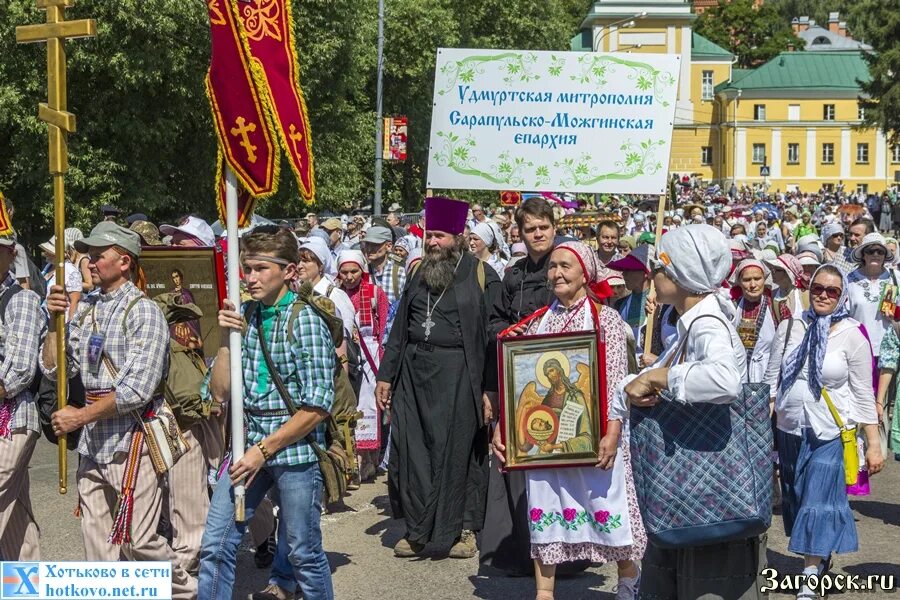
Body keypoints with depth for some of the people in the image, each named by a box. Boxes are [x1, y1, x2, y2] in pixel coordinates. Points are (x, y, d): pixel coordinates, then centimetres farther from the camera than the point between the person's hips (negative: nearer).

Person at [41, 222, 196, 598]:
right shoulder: (84, 309, 12)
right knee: (97, 541, 9)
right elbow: (55, 370, 11)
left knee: (137, 539, -4)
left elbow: (138, 390, -16)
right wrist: (55, 322, -1)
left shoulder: (144, 311, -9)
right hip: (92, 440, 7)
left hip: (132, 436, -7)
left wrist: (81, 416, -12)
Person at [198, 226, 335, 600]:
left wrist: (264, 450, -14)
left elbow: (317, 407, -14)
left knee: (304, 554, 6)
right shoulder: (243, 316, 6)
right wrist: (226, 339, -6)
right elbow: (220, 392, 6)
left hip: (294, 448, -5)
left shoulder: (305, 320, -10)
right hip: (248, 444, 5)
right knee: (215, 547, 3)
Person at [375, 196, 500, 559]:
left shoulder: (481, 276, -3)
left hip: (458, 375, -5)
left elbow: (493, 336, -7)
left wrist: (490, 388, -12)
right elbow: (399, 328, 16)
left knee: (458, 450, 0)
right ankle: (417, 529, 15)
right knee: (411, 448, 4)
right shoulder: (419, 274, 12)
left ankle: (464, 528, 14)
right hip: (413, 372, 5)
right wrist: (385, 375, 12)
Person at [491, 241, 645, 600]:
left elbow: (617, 381, -9)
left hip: (591, 433, -3)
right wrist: (501, 427, 0)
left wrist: (612, 434, -20)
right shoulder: (539, 321, 9)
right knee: (544, 507, 5)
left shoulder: (606, 319, -2)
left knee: (606, 503, 3)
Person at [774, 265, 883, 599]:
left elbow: (863, 394, -6)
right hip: (789, 431, 5)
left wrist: (874, 443, -8)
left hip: (829, 434, -4)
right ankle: (820, 558, 33)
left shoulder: (851, 336, -7)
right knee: (797, 501, 13)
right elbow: (777, 377, 11)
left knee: (819, 503, -6)